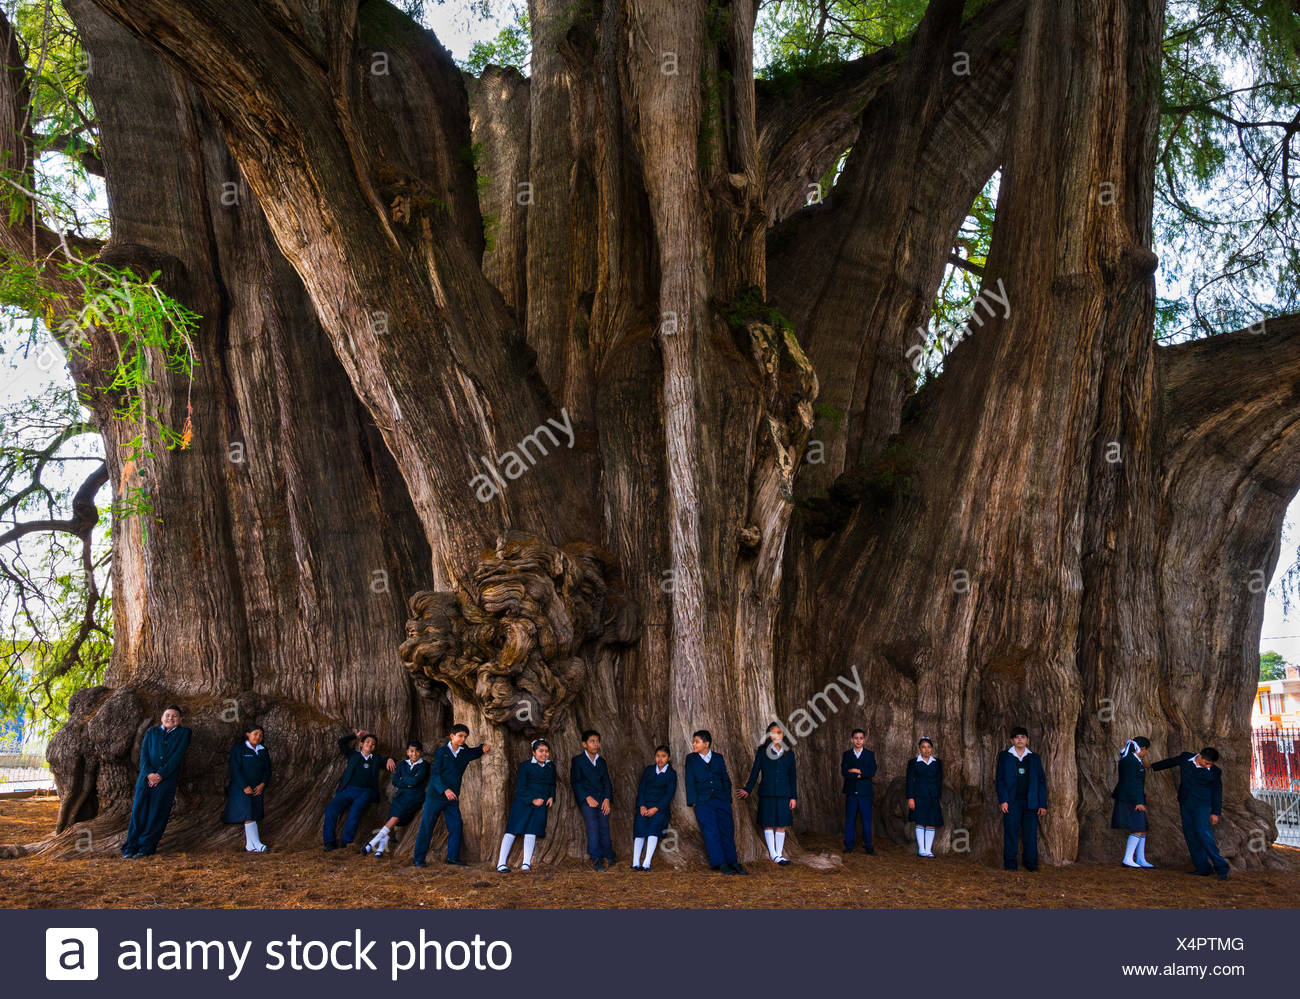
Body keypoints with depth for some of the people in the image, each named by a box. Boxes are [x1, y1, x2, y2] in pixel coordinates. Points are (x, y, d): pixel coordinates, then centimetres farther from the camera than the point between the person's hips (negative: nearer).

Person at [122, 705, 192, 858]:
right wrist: (149, 773, -10)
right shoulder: (151, 732, 17)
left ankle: (146, 847, 2)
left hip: (167, 780, -2)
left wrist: (160, 775, -11)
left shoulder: (183, 733, 9)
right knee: (138, 811, -3)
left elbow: (177, 756, -2)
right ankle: (131, 847, 2)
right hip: (146, 777, 2)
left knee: (157, 815, -4)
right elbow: (144, 754, 7)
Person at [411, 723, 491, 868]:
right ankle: (418, 858, 6)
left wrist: (483, 747, 3)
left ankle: (453, 858, 8)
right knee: (426, 826, -1)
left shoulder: (465, 752, 9)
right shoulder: (441, 752, -5)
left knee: (456, 826, -1)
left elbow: (477, 752, 28)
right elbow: (435, 774, -12)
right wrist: (445, 789, -27)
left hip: (452, 797, 5)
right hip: (435, 795, -5)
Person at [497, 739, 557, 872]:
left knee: (531, 832, -3)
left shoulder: (551, 767, 14)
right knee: (512, 830, -8)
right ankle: (501, 863, -7)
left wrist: (551, 797, 5)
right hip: (523, 802, -4)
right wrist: (533, 800, -16)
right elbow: (520, 788, -7)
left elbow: (552, 785, 24)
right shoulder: (525, 766, -3)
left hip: (541, 805, 4)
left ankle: (526, 863, -1)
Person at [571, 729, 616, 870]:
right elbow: (575, 782, -3)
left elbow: (606, 782, 14)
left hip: (602, 798, 4)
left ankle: (608, 856, 1)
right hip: (585, 798, -4)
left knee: (604, 826, -5)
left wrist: (607, 799, -1)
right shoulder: (577, 761, 3)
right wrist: (588, 797, -13)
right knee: (592, 824, -16)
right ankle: (596, 858, -17)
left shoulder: (602, 761, 17)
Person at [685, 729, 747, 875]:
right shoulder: (691, 759, 9)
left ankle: (732, 862, 7)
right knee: (711, 833, -8)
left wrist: (728, 799, 6)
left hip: (721, 800, 2)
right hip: (703, 802, -2)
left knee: (727, 831, 0)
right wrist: (693, 801, -4)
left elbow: (726, 779, 15)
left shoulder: (718, 758, 13)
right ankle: (720, 864, -7)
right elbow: (690, 781, 5)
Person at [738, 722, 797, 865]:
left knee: (781, 825, 2)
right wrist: (747, 789, -5)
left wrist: (794, 797, 5)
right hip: (766, 794, -1)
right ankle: (774, 855, 7)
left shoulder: (789, 753, 8)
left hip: (784, 794, 1)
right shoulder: (762, 751, 3)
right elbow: (755, 772, 4)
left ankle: (779, 855, 10)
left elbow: (792, 776, 9)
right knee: (768, 825, 0)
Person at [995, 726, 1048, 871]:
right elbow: (1000, 779, 2)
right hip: (1012, 802, -1)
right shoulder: (1004, 756, 7)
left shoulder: (1034, 758, 12)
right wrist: (1003, 800, -9)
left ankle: (1031, 863, 10)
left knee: (1031, 834, 1)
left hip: (1031, 803, 1)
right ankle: (1010, 863, 6)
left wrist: (1043, 804, 3)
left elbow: (1042, 781, 10)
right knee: (1011, 833, -1)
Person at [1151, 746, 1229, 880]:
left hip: (1202, 805, -4)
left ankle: (1221, 867, -16)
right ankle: (1204, 869, 6)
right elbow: (1170, 762, 18)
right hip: (1185, 805, 4)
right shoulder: (1185, 758, 0)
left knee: (1204, 833, -20)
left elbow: (1217, 793, 4)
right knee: (1191, 837, 1)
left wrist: (1216, 813, 3)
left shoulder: (1215, 772, -5)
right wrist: (1152, 766, 30)